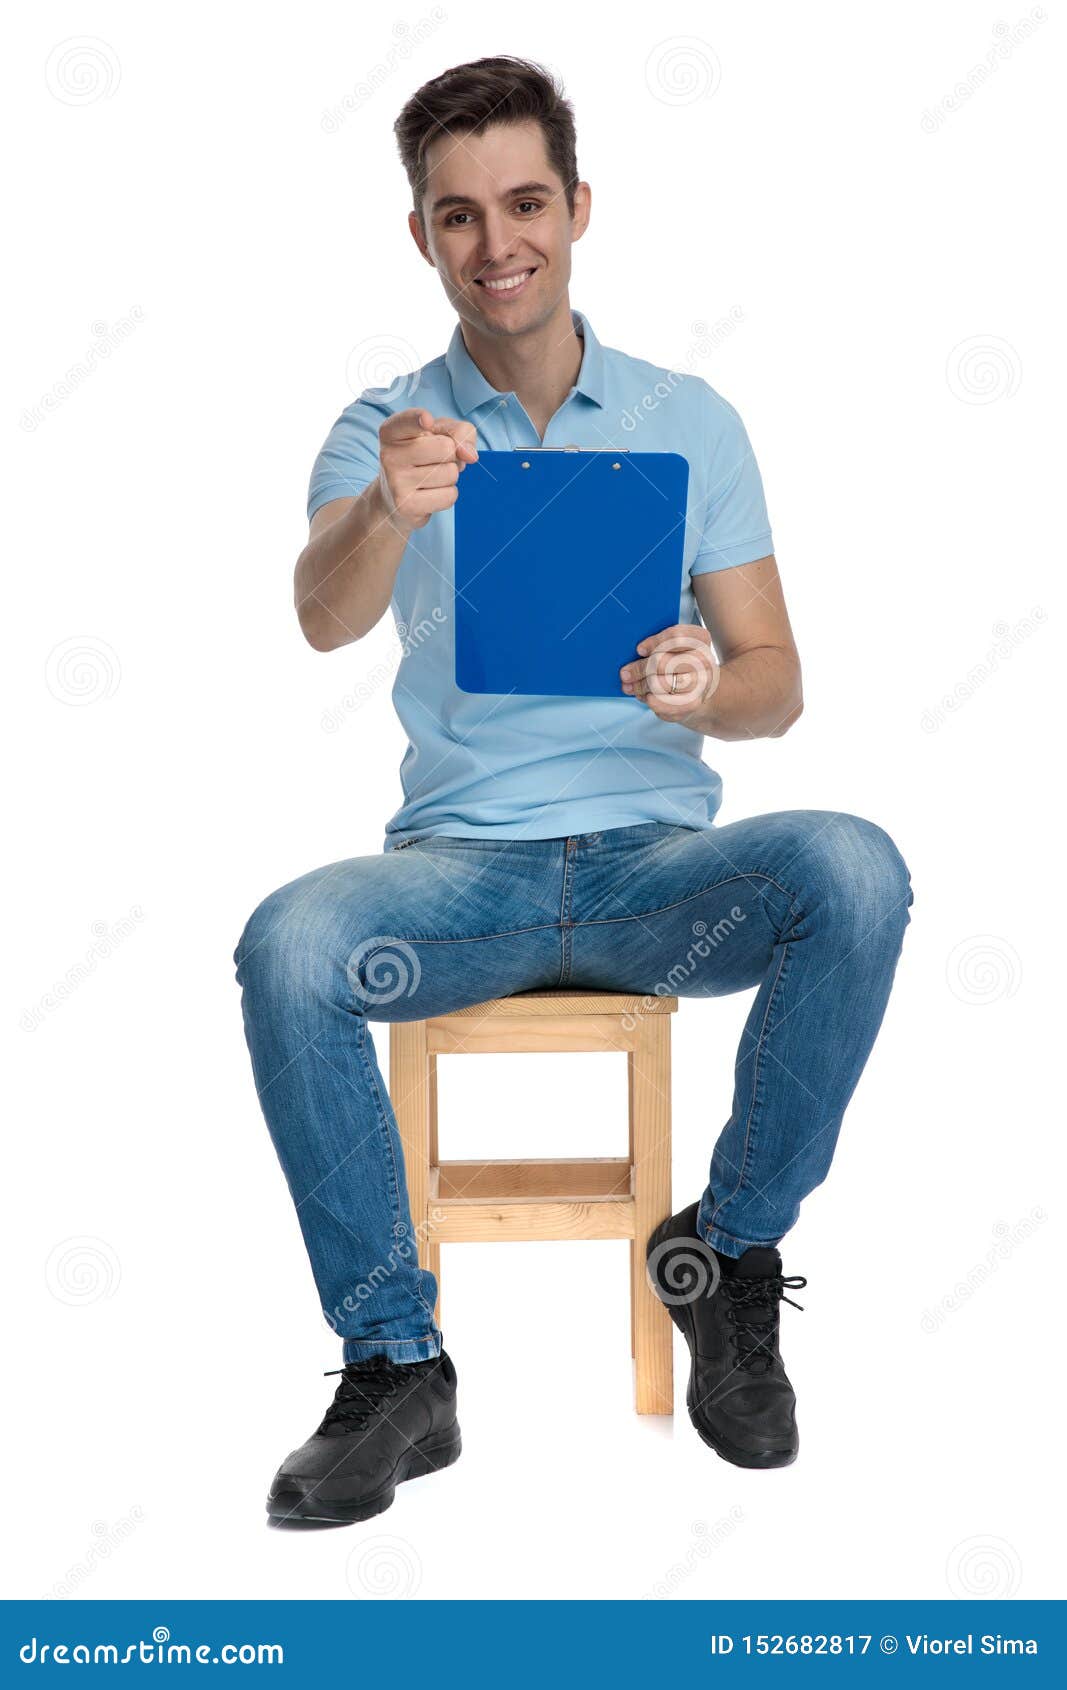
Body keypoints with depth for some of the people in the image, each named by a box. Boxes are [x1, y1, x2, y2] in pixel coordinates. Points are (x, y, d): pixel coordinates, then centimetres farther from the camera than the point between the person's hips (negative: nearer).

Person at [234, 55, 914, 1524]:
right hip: (459, 863, 0)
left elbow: (778, 682, 5)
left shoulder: (689, 421, 8)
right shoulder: (387, 430, 5)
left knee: (851, 871, -30)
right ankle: (394, 1365, -17)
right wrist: (389, 511, -39)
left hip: (655, 858, 1)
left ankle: (732, 1258, -10)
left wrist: (705, 687, -20)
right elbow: (327, 618, -16)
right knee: (287, 943, -31)